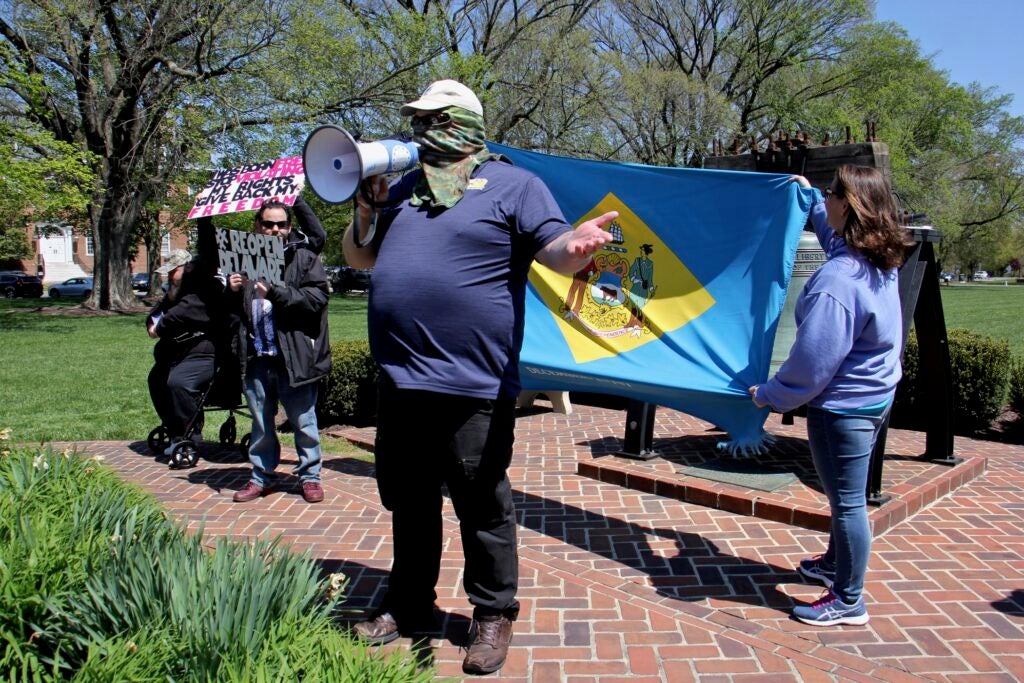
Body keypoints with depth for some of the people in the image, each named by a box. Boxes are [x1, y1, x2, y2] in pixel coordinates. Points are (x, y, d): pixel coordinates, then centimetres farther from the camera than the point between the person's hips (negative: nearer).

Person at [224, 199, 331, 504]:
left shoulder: (303, 256, 0)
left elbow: (316, 298, -13)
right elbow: (234, 310, 21)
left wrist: (276, 291, -20)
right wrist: (232, 292, -1)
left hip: (293, 355, -4)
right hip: (256, 356, 4)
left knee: (303, 421, 5)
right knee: (260, 422, 15)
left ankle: (310, 476, 19)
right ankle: (261, 476, 28)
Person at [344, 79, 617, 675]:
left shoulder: (513, 185, 0)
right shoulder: (403, 188, 18)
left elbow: (553, 248, -11)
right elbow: (359, 258, 23)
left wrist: (577, 244, -35)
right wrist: (367, 210, 4)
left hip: (471, 387, -6)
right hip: (400, 382, 7)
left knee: (483, 508, 6)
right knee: (407, 502, 19)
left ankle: (494, 614, 25)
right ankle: (410, 605, 38)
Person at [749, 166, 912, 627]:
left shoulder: (837, 281, -28)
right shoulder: (879, 260, 1)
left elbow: (813, 360, -25)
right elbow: (834, 236, 27)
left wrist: (770, 396, -11)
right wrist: (810, 199, 36)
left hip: (844, 405, -10)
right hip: (874, 395, 10)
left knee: (847, 502, 4)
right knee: (846, 496, 24)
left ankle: (848, 601, 20)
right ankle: (834, 565, 44)